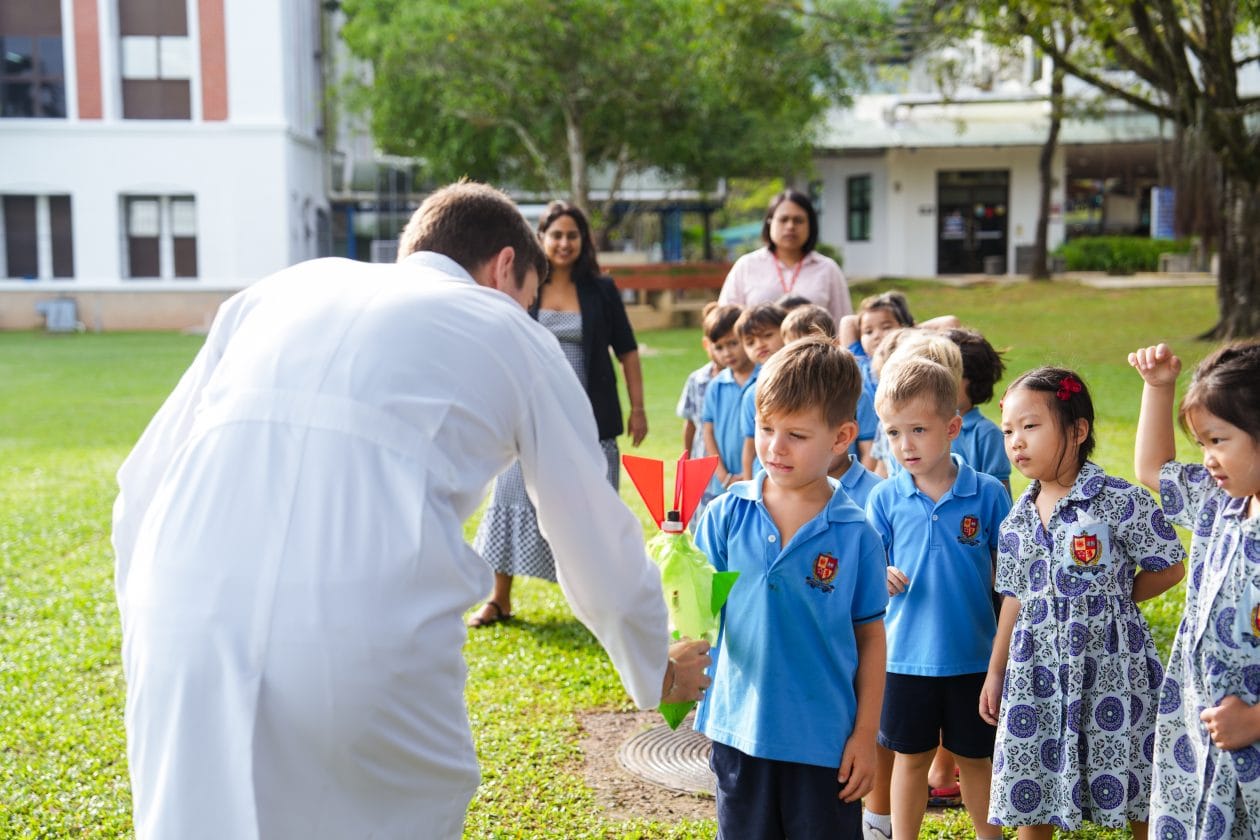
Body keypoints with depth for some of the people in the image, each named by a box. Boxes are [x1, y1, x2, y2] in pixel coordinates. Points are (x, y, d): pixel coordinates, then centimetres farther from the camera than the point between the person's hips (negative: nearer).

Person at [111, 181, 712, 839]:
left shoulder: (282, 288, 25)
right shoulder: (513, 338, 18)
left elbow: (141, 490, 21)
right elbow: (598, 545, 25)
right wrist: (657, 673, 42)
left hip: (184, 620, 4)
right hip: (371, 649, -3)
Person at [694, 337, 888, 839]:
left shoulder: (853, 533, -8)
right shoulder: (728, 514, -5)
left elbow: (871, 636, -1)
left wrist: (866, 734, -1)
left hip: (825, 740, -1)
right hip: (740, 730, 2)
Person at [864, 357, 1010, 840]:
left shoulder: (989, 494, -7)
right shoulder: (885, 498, -4)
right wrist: (881, 577, -22)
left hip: (974, 655, 0)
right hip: (906, 654, 1)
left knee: (974, 756, 15)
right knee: (911, 757, 13)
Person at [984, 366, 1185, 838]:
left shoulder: (1121, 501, -11)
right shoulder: (1017, 519, 6)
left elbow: (1169, 569, -4)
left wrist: (1111, 599, -6)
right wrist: (995, 674, 14)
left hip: (1109, 660, -4)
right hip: (1037, 667, 5)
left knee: (1132, 793, 6)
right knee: (1028, 795, 10)